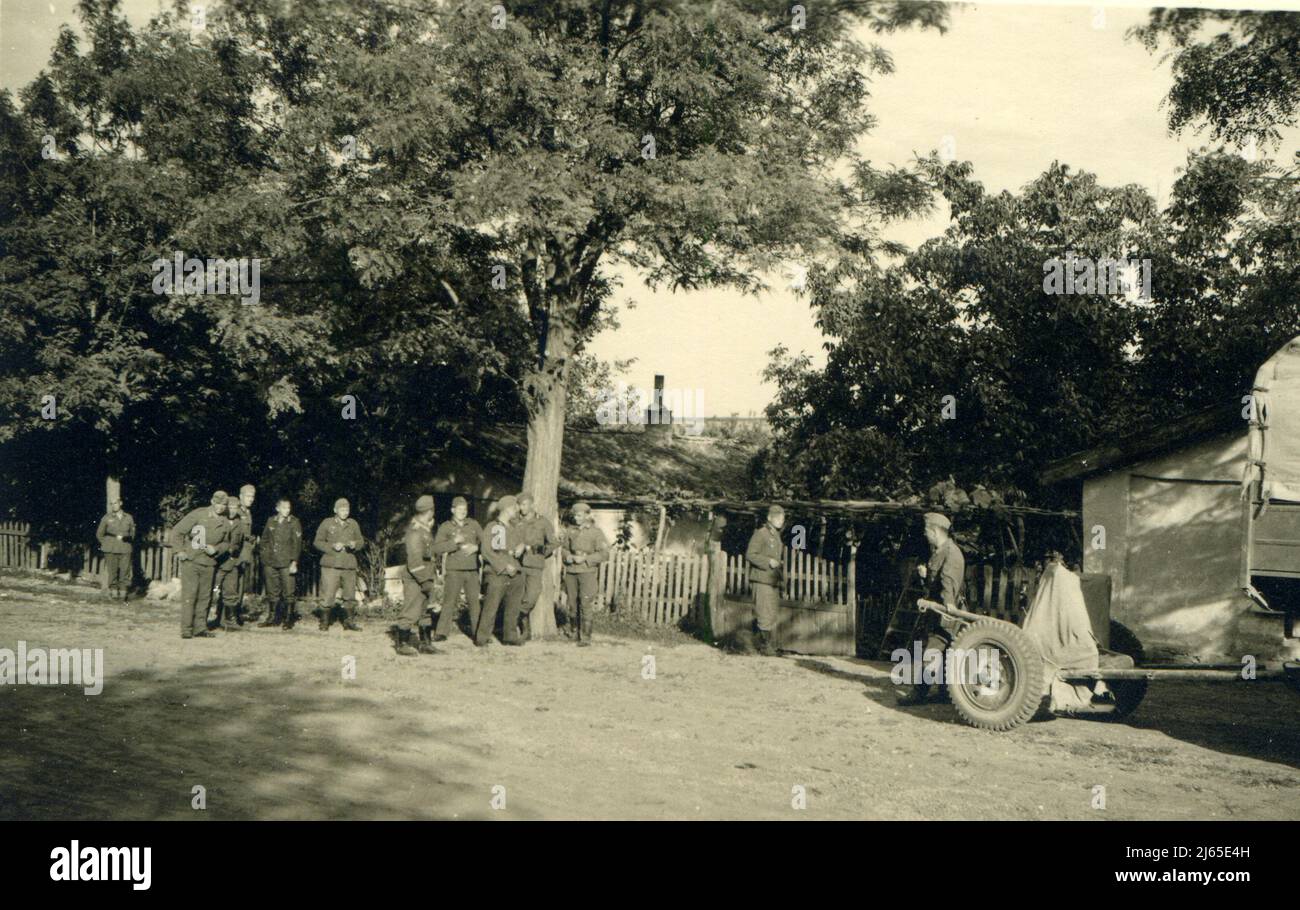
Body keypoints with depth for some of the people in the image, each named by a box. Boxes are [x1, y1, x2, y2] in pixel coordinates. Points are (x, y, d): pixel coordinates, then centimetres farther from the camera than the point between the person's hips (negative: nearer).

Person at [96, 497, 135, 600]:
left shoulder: (128, 517, 9)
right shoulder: (107, 518, 5)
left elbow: (132, 533, 19)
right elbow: (99, 533, 12)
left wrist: (126, 538, 4)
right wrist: (106, 544, 8)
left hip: (125, 550, 1)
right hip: (111, 550, -1)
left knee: (125, 572, -3)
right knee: (112, 572, -3)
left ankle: (123, 594, 1)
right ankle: (114, 592, 4)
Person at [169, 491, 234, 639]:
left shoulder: (225, 523, 7)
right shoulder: (198, 514, -6)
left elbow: (226, 543, 19)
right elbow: (177, 532, -3)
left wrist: (216, 549, -1)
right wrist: (180, 551, -9)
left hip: (209, 564, 4)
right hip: (190, 561, -4)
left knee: (204, 596, 7)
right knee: (189, 595, -8)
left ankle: (200, 628, 15)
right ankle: (186, 629, -6)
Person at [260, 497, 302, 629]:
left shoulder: (294, 523, -1)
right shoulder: (271, 521, 10)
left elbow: (297, 544, -5)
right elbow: (264, 540, 18)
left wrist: (294, 562, -11)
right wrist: (264, 557, 11)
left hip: (286, 563, -4)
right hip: (271, 563, 4)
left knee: (288, 592, -3)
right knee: (272, 592, 9)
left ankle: (288, 619, 6)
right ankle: (272, 618, 18)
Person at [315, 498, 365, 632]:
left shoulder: (353, 524, 11)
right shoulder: (327, 523, 2)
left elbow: (361, 541, 16)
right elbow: (317, 542, 2)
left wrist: (355, 544, -8)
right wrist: (332, 546, -13)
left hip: (349, 565, 3)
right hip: (331, 565, -3)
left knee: (350, 595, 6)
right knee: (327, 595, -6)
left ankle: (349, 622, 17)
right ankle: (324, 622, 6)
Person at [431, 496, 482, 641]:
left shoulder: (473, 524, 11)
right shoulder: (445, 527, 1)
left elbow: (485, 542, 12)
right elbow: (436, 548, -8)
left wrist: (476, 548, -7)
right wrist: (454, 542, -17)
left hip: (472, 569, 3)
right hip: (454, 570, -3)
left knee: (474, 601, 5)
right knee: (450, 601, -6)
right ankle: (441, 633, -2)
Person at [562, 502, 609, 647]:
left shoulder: (596, 532, -2)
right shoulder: (571, 531, 10)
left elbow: (604, 554, -8)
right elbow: (564, 549, 18)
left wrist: (584, 559, -15)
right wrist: (569, 557, -5)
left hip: (587, 572, -4)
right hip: (571, 572, 4)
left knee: (585, 606, -8)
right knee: (573, 605, 7)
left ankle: (585, 637, -2)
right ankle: (577, 632, 21)